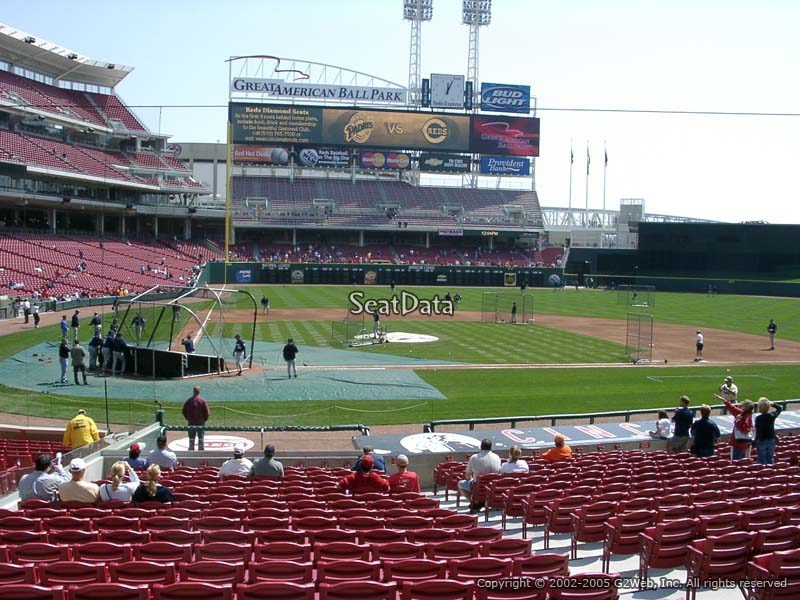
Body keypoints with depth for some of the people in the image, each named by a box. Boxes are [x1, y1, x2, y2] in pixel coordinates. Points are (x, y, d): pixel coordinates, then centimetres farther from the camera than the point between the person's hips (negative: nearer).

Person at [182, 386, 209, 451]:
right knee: (200, 438, 6)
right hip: (201, 422, -1)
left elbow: (184, 411, 1)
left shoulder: (188, 400, -3)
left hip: (191, 423, 1)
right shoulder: (203, 400, -8)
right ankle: (201, 450, 6)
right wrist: (204, 419, 7)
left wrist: (188, 419, 14)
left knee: (191, 438, 10)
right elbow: (207, 412, -9)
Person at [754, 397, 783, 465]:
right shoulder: (772, 415, -4)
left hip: (761, 441, -5)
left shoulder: (758, 418, -19)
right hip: (771, 441, 5)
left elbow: (758, 431, -19)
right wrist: (772, 404, 4)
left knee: (762, 461, 3)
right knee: (770, 459, 15)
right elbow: (780, 408, 16)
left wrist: (754, 442, -12)